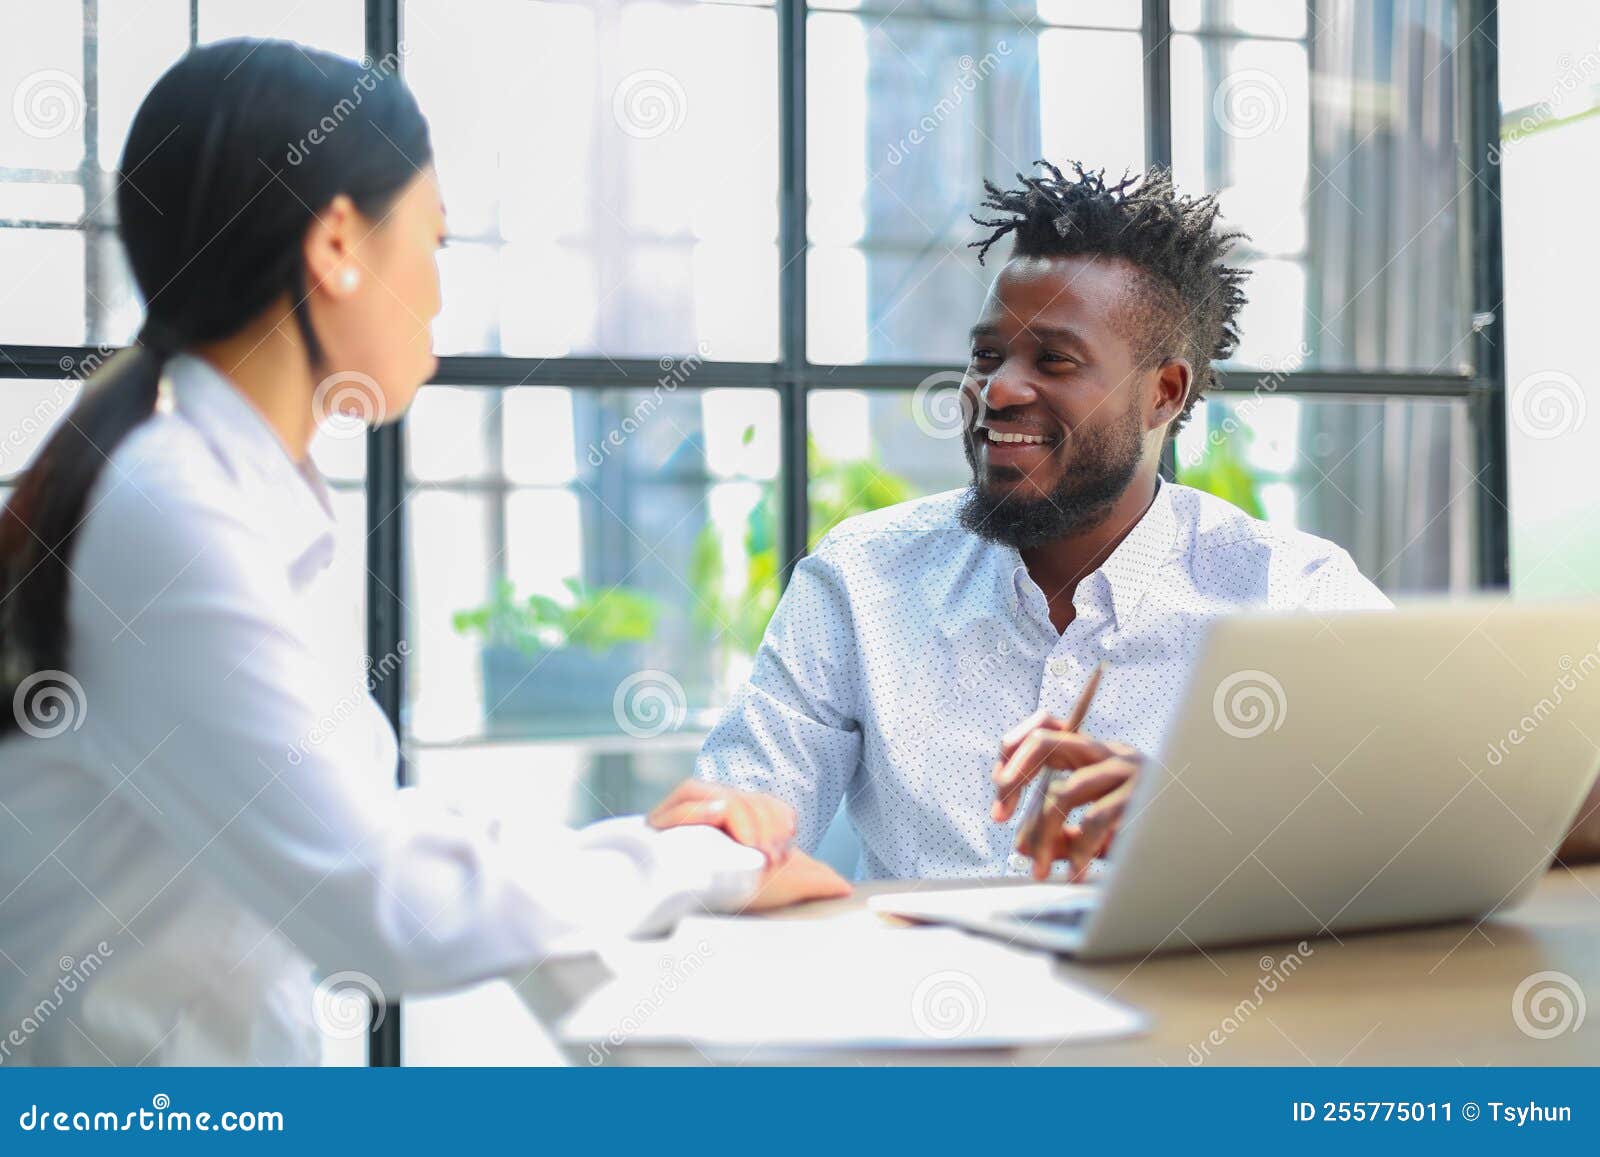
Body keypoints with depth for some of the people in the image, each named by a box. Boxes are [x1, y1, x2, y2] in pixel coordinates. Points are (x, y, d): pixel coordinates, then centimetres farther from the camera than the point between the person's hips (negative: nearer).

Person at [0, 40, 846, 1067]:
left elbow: (353, 830, 10)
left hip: (241, 1050, 8)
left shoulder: (249, 497, 7)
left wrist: (630, 842, -1)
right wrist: (696, 868, -12)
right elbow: (381, 905, -24)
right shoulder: (168, 512, -20)